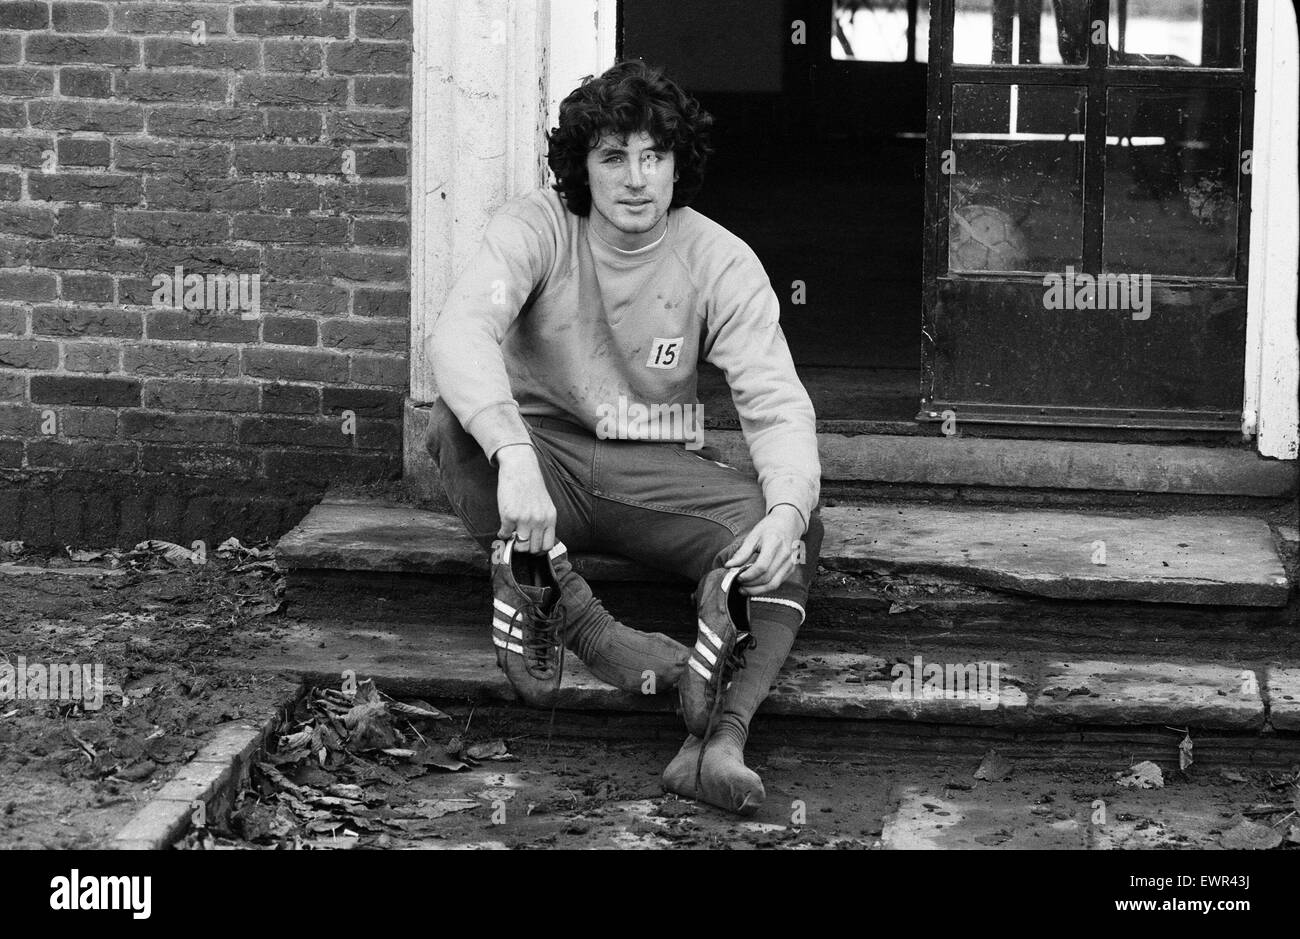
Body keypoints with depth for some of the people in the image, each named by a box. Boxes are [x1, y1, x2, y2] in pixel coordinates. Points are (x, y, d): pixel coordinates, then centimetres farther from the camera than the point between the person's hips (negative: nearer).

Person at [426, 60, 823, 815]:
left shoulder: (722, 262, -7)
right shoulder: (538, 229, -11)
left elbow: (777, 406, -12)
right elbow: (460, 331, -29)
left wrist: (786, 511, -35)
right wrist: (514, 455, -48)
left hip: (653, 470, 1)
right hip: (539, 452, -1)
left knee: (791, 526, -26)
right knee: (461, 422, -35)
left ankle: (720, 739, -38)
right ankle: (578, 620, -27)